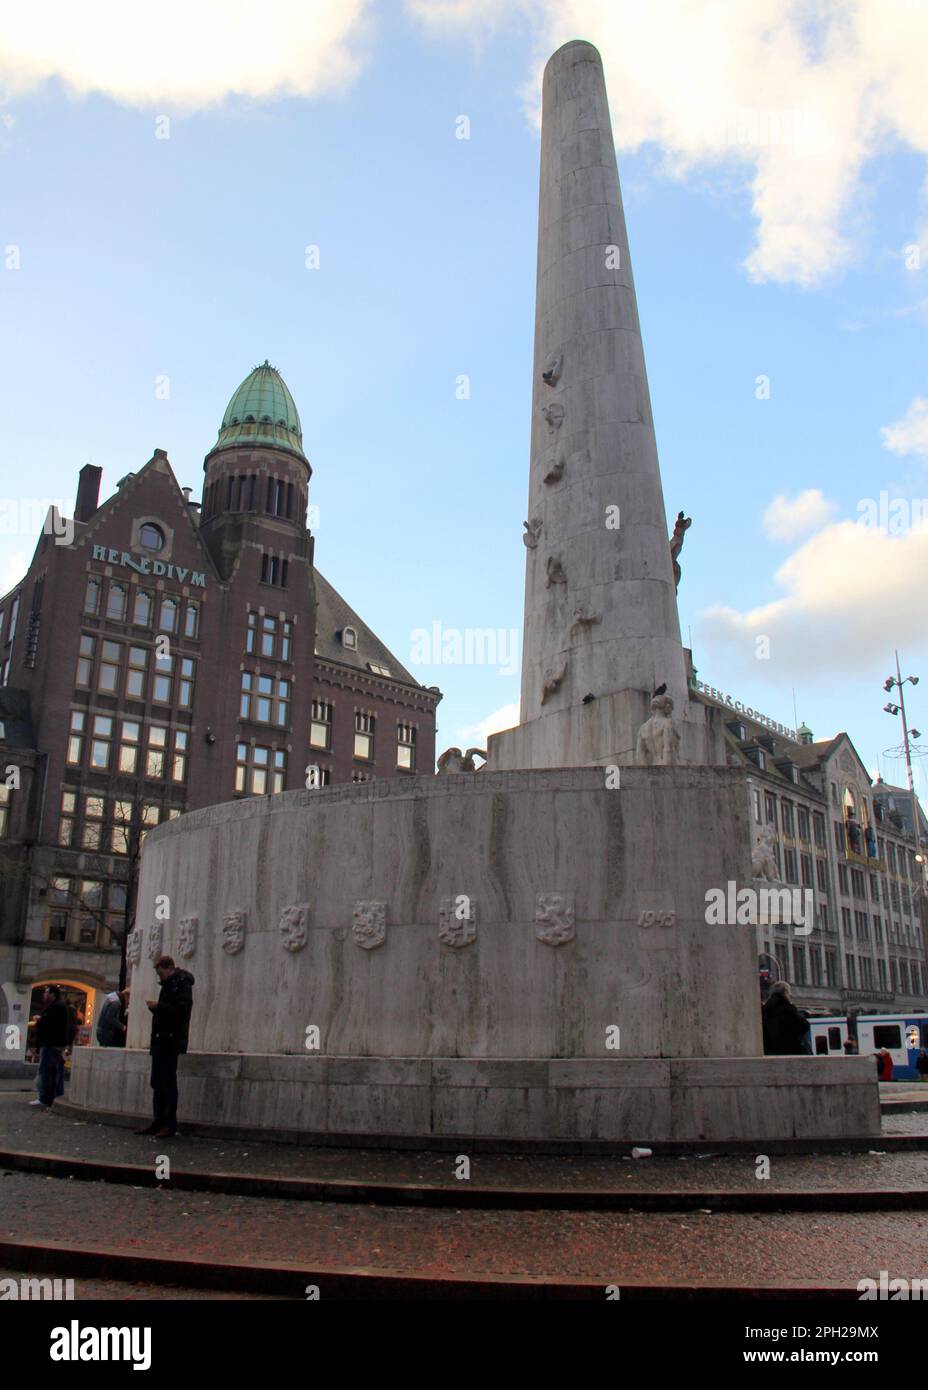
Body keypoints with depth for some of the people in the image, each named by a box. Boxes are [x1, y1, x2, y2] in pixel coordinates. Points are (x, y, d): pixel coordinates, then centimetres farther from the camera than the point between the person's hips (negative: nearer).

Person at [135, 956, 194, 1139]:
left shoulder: (182, 984, -9)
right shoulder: (168, 985, 19)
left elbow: (182, 1009, -21)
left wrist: (158, 1006, -18)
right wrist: (155, 1008, 4)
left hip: (171, 1041, -9)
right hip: (160, 1041, 9)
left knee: (168, 1083, -7)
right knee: (157, 1083, 10)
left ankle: (170, 1125, -3)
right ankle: (159, 1123, 16)